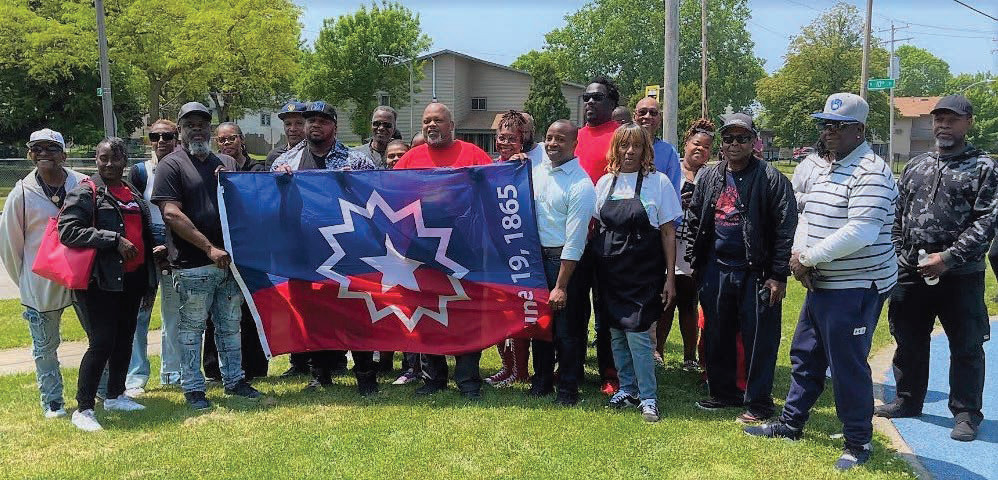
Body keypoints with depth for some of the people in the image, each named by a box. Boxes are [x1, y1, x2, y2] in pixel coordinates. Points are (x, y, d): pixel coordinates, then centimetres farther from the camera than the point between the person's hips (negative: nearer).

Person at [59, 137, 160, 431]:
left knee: (124, 340, 15)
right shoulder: (85, 193, -7)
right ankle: (83, 409, 2)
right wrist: (114, 240, -22)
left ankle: (115, 396, 31)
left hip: (131, 280, 7)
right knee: (102, 343, -10)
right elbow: (67, 231, -19)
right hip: (100, 281, -7)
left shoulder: (134, 195, 16)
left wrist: (156, 249, 11)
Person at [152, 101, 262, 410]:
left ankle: (234, 379, 26)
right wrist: (209, 248, -18)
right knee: (191, 329, 5)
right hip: (193, 265, -5)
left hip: (229, 259, 5)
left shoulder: (226, 163, 14)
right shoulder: (171, 165, -2)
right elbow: (171, 214, -12)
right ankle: (193, 388, 17)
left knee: (230, 326, 14)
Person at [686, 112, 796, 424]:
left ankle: (758, 403, 15)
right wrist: (695, 262, 10)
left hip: (756, 273, -5)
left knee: (759, 340, 2)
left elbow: (786, 227, -12)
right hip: (716, 270, 6)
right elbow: (695, 221, 16)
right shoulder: (709, 178, 10)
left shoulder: (771, 179, -7)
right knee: (716, 336, 14)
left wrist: (778, 275, -15)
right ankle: (722, 393, 30)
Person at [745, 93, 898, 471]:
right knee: (805, 357, 18)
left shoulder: (871, 172, -17)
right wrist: (798, 255, -4)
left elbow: (859, 232, -27)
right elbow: (807, 217, 15)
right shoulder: (823, 169, 13)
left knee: (848, 366, 1)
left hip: (856, 289, -9)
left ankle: (858, 443, 18)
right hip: (821, 284, 9)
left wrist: (809, 257, -20)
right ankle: (791, 424, 33)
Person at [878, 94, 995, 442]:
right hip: (911, 271, 5)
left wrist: (948, 258, -18)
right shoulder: (916, 166, 12)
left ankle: (966, 413, 18)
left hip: (960, 274, -4)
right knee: (909, 341, 14)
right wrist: (896, 256, 5)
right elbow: (897, 217, 14)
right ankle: (908, 400, 30)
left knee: (966, 346, 5)